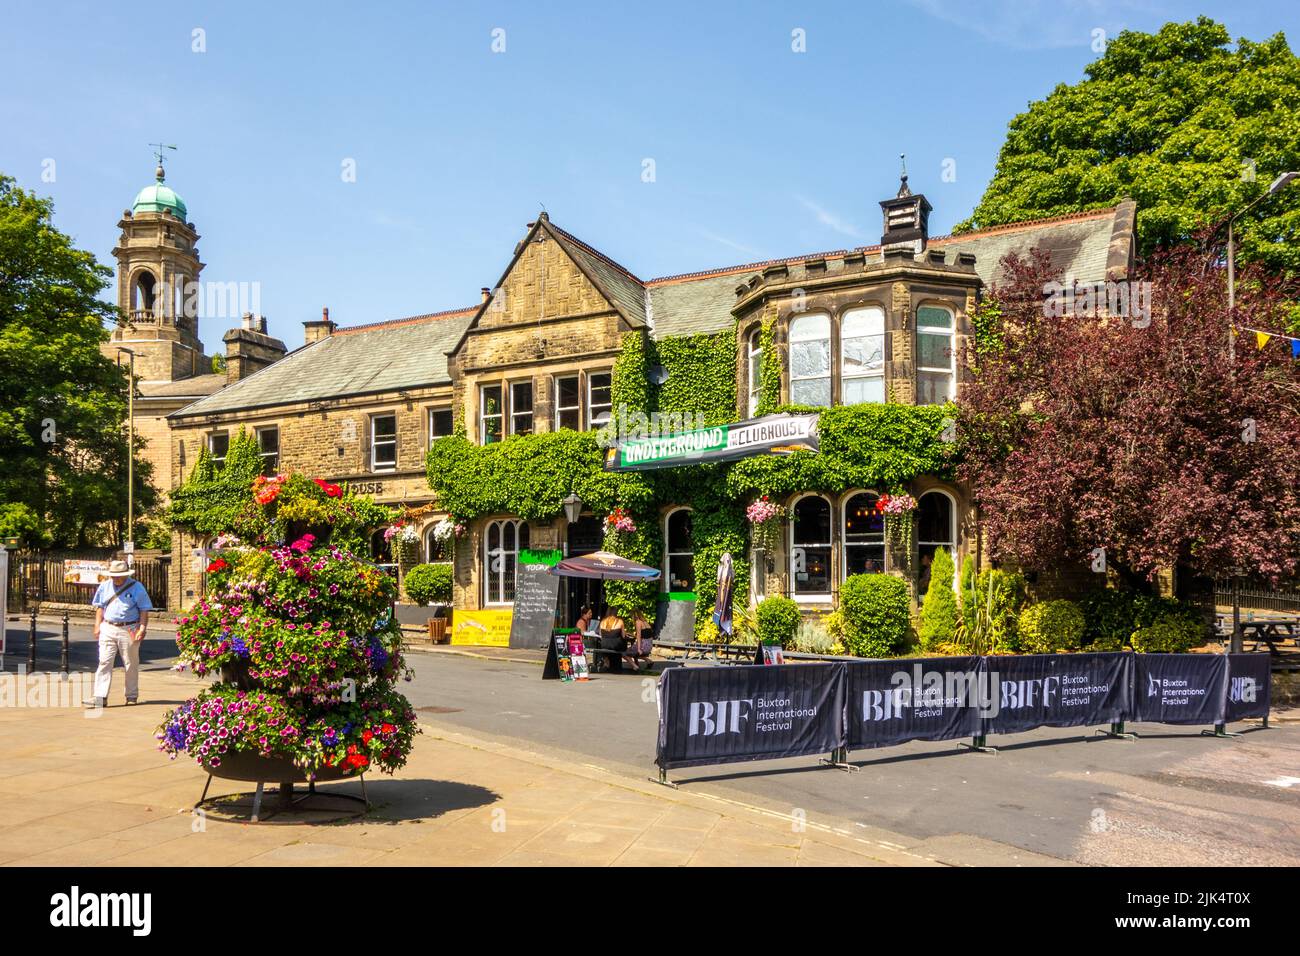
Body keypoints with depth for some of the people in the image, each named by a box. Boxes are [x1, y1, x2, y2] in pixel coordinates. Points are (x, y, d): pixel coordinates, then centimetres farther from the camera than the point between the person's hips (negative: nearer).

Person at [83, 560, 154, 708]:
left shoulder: (136, 587, -3)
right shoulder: (104, 586, 9)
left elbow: (144, 610, -3)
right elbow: (100, 607, 16)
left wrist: (142, 628, -11)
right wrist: (97, 626, 8)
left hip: (128, 630, -3)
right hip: (108, 629, 3)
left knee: (131, 665, 6)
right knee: (104, 663, -4)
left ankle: (132, 696, 18)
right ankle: (100, 697, -6)